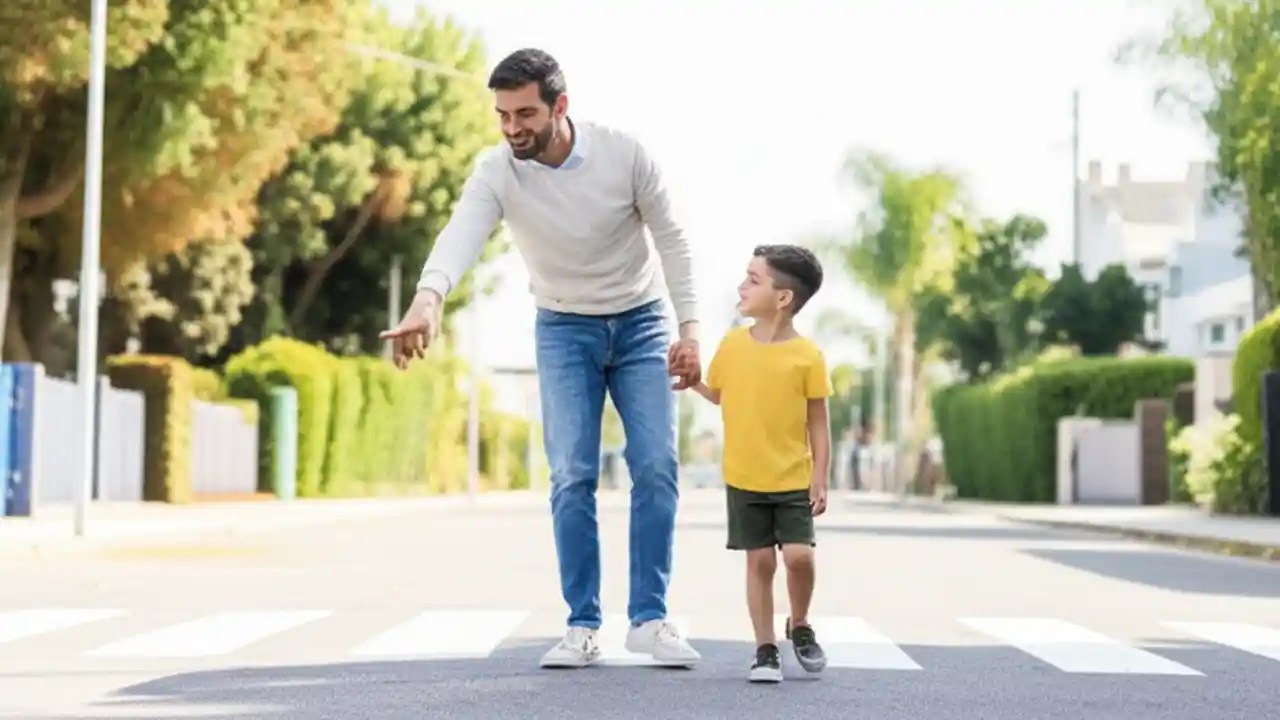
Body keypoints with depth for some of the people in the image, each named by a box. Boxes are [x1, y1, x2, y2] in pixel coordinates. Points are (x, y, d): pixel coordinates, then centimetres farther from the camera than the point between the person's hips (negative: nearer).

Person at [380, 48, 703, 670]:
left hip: (641, 324, 0)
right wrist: (427, 299, -60)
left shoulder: (624, 153, -19)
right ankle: (582, 626, 0)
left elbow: (671, 239, -10)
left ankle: (649, 619, 1)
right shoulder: (496, 172, -20)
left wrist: (689, 327, -16)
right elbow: (461, 234, -40)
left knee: (656, 469, -7)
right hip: (564, 329, 0)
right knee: (572, 477, -8)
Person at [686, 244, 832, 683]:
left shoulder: (807, 355, -8)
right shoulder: (732, 344, 1)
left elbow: (818, 422, -3)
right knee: (759, 561, 3)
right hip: (744, 480, 2)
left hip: (793, 482, -2)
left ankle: (800, 626, 16)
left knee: (799, 555, -11)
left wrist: (820, 478, -6)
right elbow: (716, 394, 18)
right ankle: (766, 650, 13)